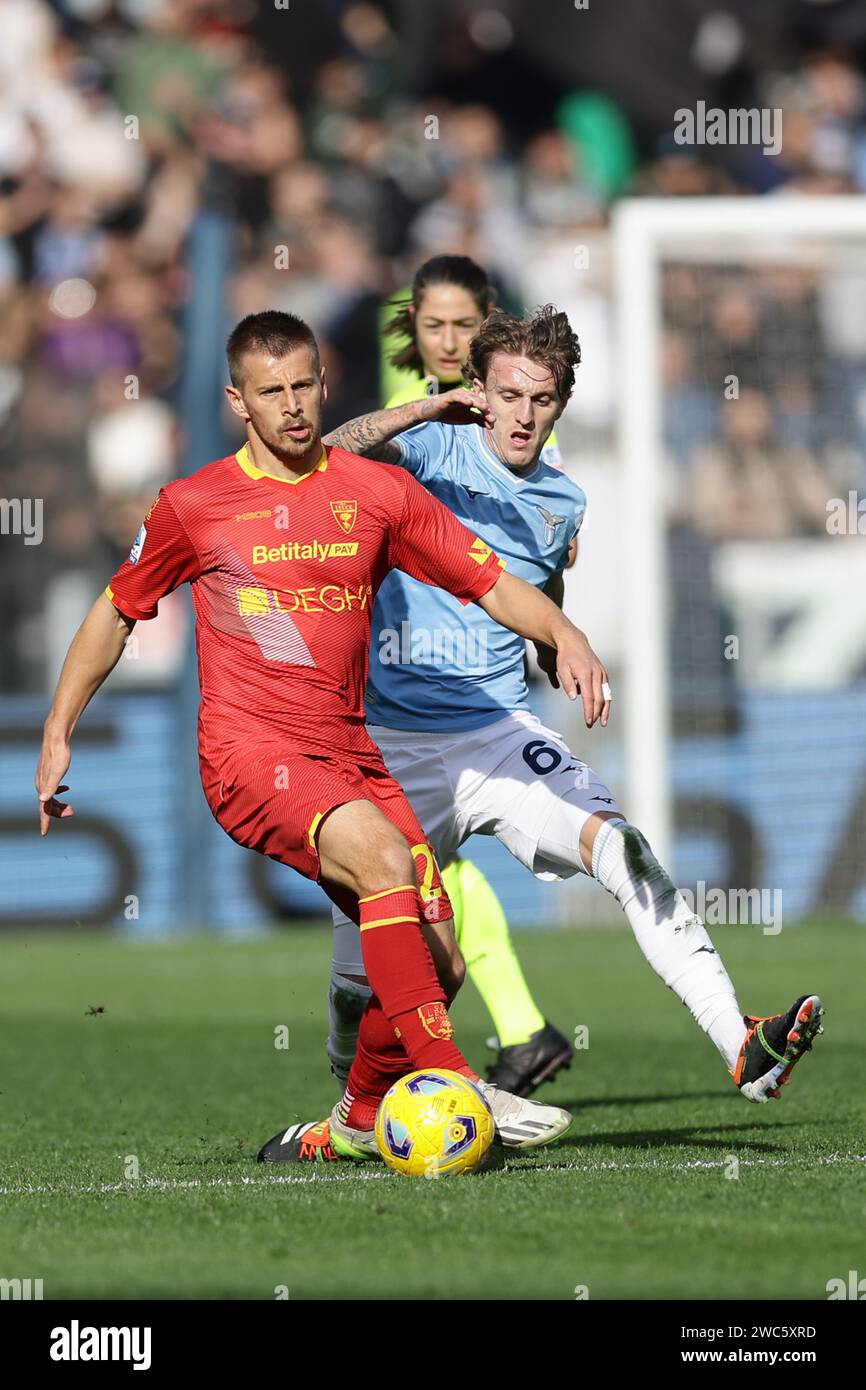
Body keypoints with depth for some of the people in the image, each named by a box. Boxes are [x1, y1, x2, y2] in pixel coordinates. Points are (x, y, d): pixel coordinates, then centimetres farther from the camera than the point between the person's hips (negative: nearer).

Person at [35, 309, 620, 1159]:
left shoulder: (379, 492, 8)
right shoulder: (192, 506, 4)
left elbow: (491, 582, 7)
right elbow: (117, 612, 18)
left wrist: (563, 634, -12)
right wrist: (58, 732, 15)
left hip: (347, 752, 4)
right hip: (247, 752, -4)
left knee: (437, 962, -4)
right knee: (383, 857, -32)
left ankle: (362, 1116, 23)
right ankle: (448, 1083, -36)